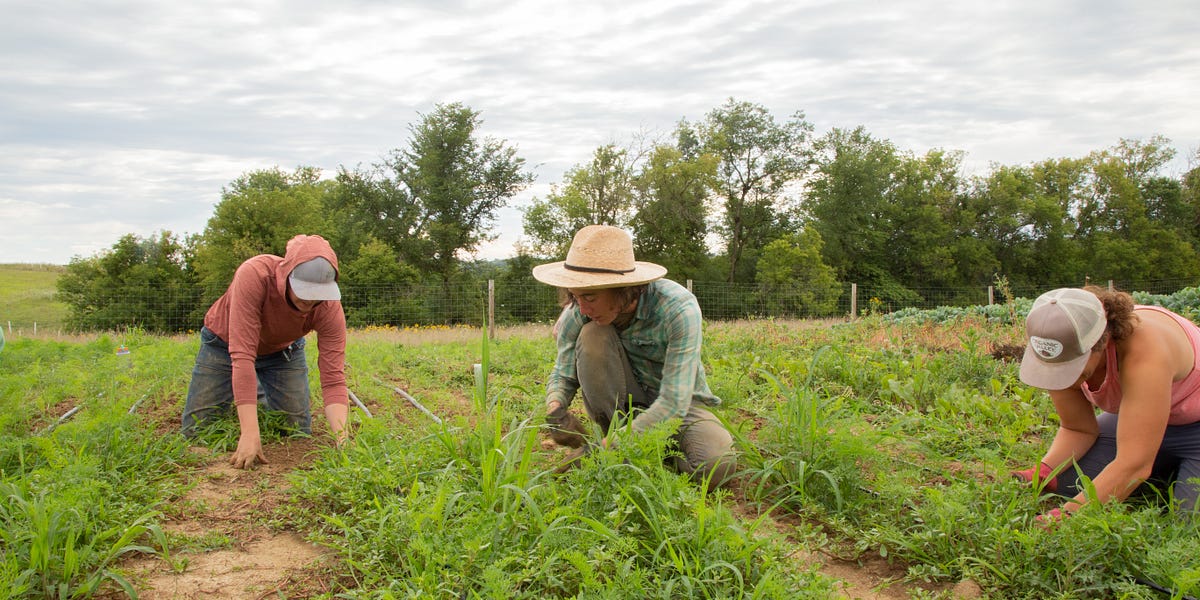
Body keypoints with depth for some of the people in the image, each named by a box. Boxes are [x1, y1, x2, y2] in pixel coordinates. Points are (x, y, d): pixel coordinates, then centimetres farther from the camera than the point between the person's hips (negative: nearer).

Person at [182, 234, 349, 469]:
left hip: (282, 351, 2)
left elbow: (333, 379, -31)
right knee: (195, 431, -3)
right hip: (224, 342, -2)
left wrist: (342, 437, -48)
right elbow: (242, 355, -43)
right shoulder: (254, 275, -41)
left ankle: (265, 398, 30)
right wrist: (250, 433, -48)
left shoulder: (329, 307, -32)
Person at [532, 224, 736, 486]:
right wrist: (555, 408, -33)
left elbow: (674, 402, -33)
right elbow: (563, 374, -8)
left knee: (717, 466, -33)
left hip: (679, 406, -2)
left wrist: (605, 448, -38)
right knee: (592, 334, -27)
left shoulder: (679, 309, -31)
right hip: (622, 402, 2)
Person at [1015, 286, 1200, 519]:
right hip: (1135, 417, 5)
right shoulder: (1064, 345, -22)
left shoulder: (1144, 353, -39)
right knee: (1065, 483, -10)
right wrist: (1041, 474, -28)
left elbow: (1134, 465, -41)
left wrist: (1067, 515, -49)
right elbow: (1078, 429, -10)